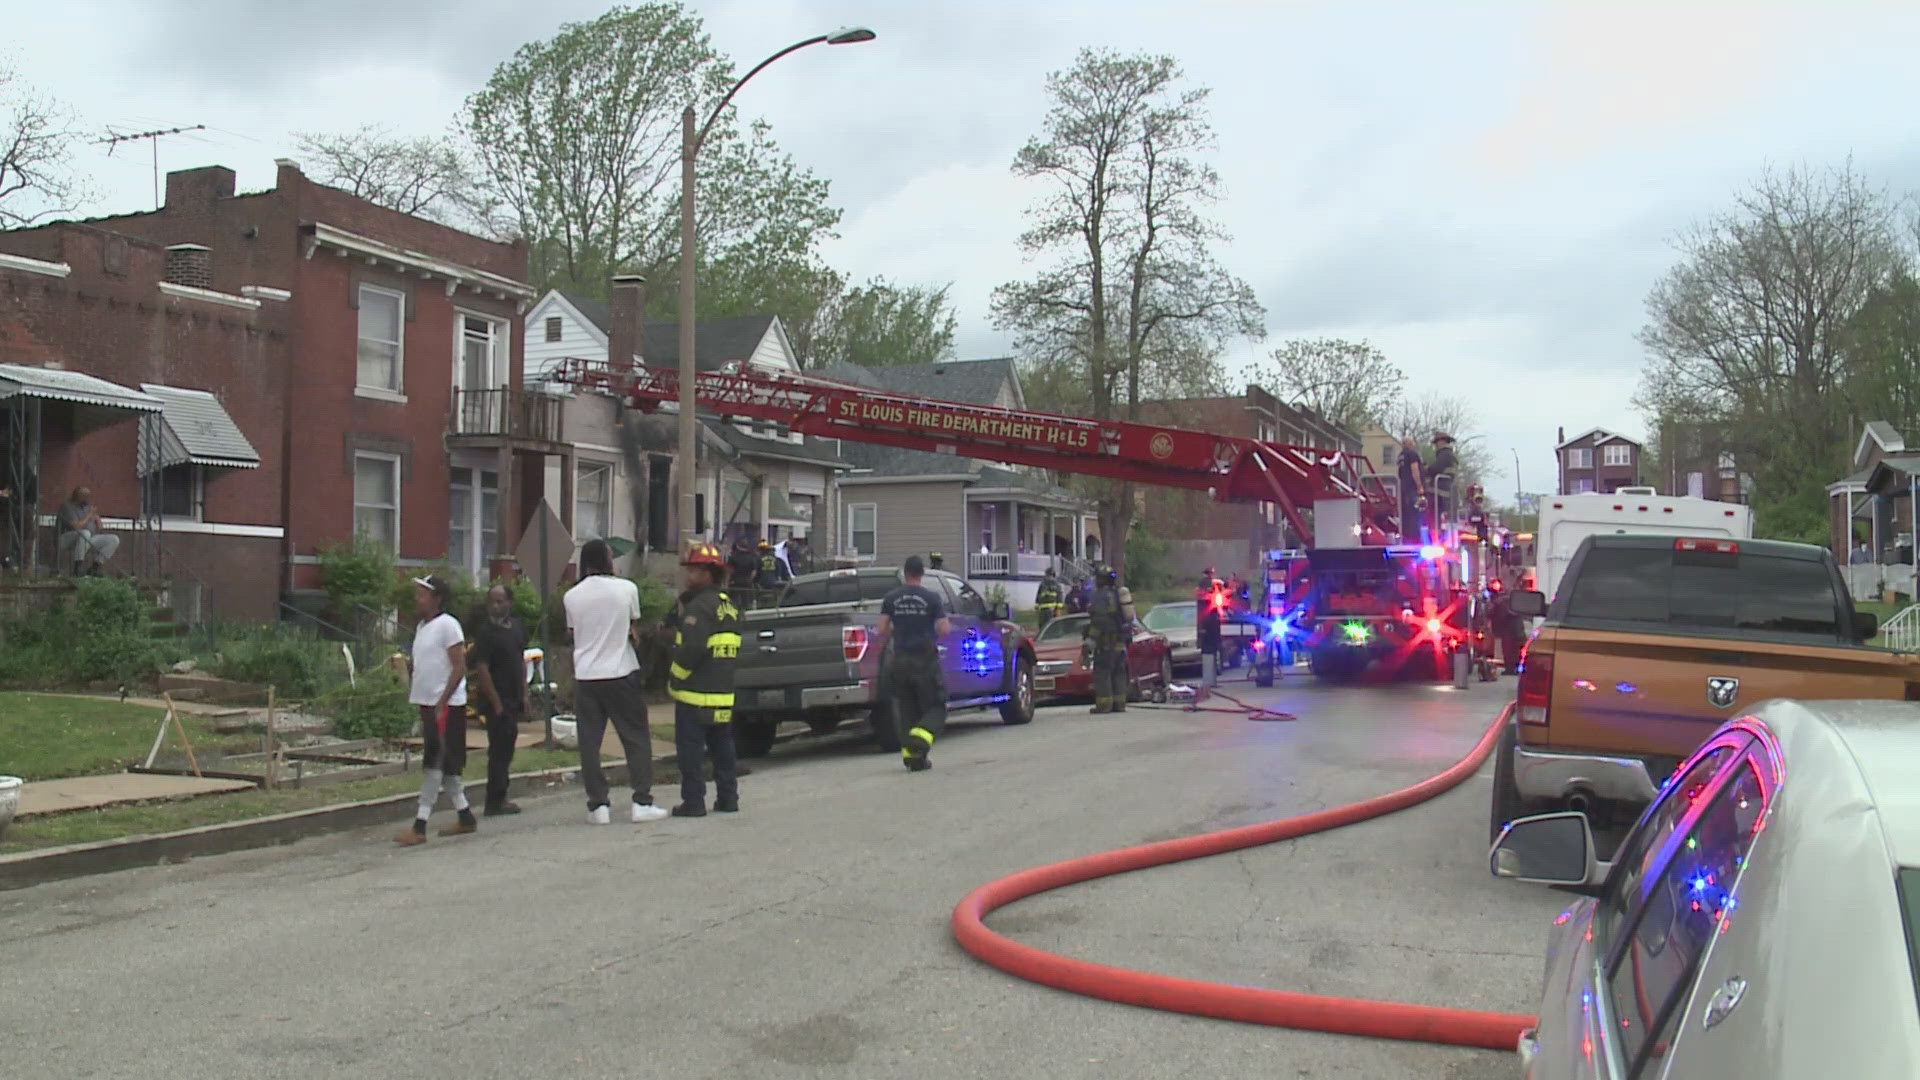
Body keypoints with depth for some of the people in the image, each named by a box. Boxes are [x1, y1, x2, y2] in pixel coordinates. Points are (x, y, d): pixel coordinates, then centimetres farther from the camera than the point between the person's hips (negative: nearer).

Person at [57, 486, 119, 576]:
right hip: (69, 541, -7)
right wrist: (89, 516, -11)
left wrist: (96, 518, -5)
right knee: (85, 533, -40)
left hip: (87, 541, 7)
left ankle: (95, 566, -14)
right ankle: (78, 568, -37)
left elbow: (98, 529, 15)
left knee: (114, 539, -11)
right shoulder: (68, 508, -7)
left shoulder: (88, 507, 15)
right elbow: (76, 526, -21)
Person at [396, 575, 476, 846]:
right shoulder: (422, 626, 15)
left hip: (447, 706, -9)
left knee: (435, 765, -9)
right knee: (445, 765, 13)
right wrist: (405, 662, 4)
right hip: (428, 703, 9)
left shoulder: (448, 625, -12)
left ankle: (419, 827, -9)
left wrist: (442, 703, -20)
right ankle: (465, 818, 21)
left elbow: (459, 667, -16)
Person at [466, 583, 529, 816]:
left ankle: (499, 799, 22)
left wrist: (524, 695, 13)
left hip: (513, 699, 8)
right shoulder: (486, 631, -13)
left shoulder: (517, 627, 9)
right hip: (497, 700, -8)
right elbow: (481, 669, -17)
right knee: (499, 750, -4)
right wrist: (496, 703, -17)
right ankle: (495, 802, 3)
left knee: (506, 748, 13)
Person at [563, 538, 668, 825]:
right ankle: (642, 802, 3)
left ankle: (597, 805, 5)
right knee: (636, 738, 6)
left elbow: (572, 633, 12)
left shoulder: (571, 596, 0)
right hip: (621, 673, -1)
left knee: (590, 742, 6)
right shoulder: (627, 589, -4)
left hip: (586, 676, 2)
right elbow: (635, 631, 5)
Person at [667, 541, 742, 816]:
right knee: (722, 746, 14)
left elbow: (691, 648, -21)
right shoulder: (730, 607, 14)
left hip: (696, 692, -8)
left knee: (690, 748, -3)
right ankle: (728, 798, 17)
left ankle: (693, 801, -3)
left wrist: (674, 679, -9)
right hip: (724, 692, 8)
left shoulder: (699, 607, -15)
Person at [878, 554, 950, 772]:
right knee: (935, 708, 4)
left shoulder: (891, 598, 3)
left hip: (900, 661, 3)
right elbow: (944, 629, -10)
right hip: (925, 660, -3)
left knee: (905, 710, 11)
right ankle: (920, 740, -21)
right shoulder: (931, 598, -5)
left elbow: (882, 630, -1)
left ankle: (910, 754, 5)